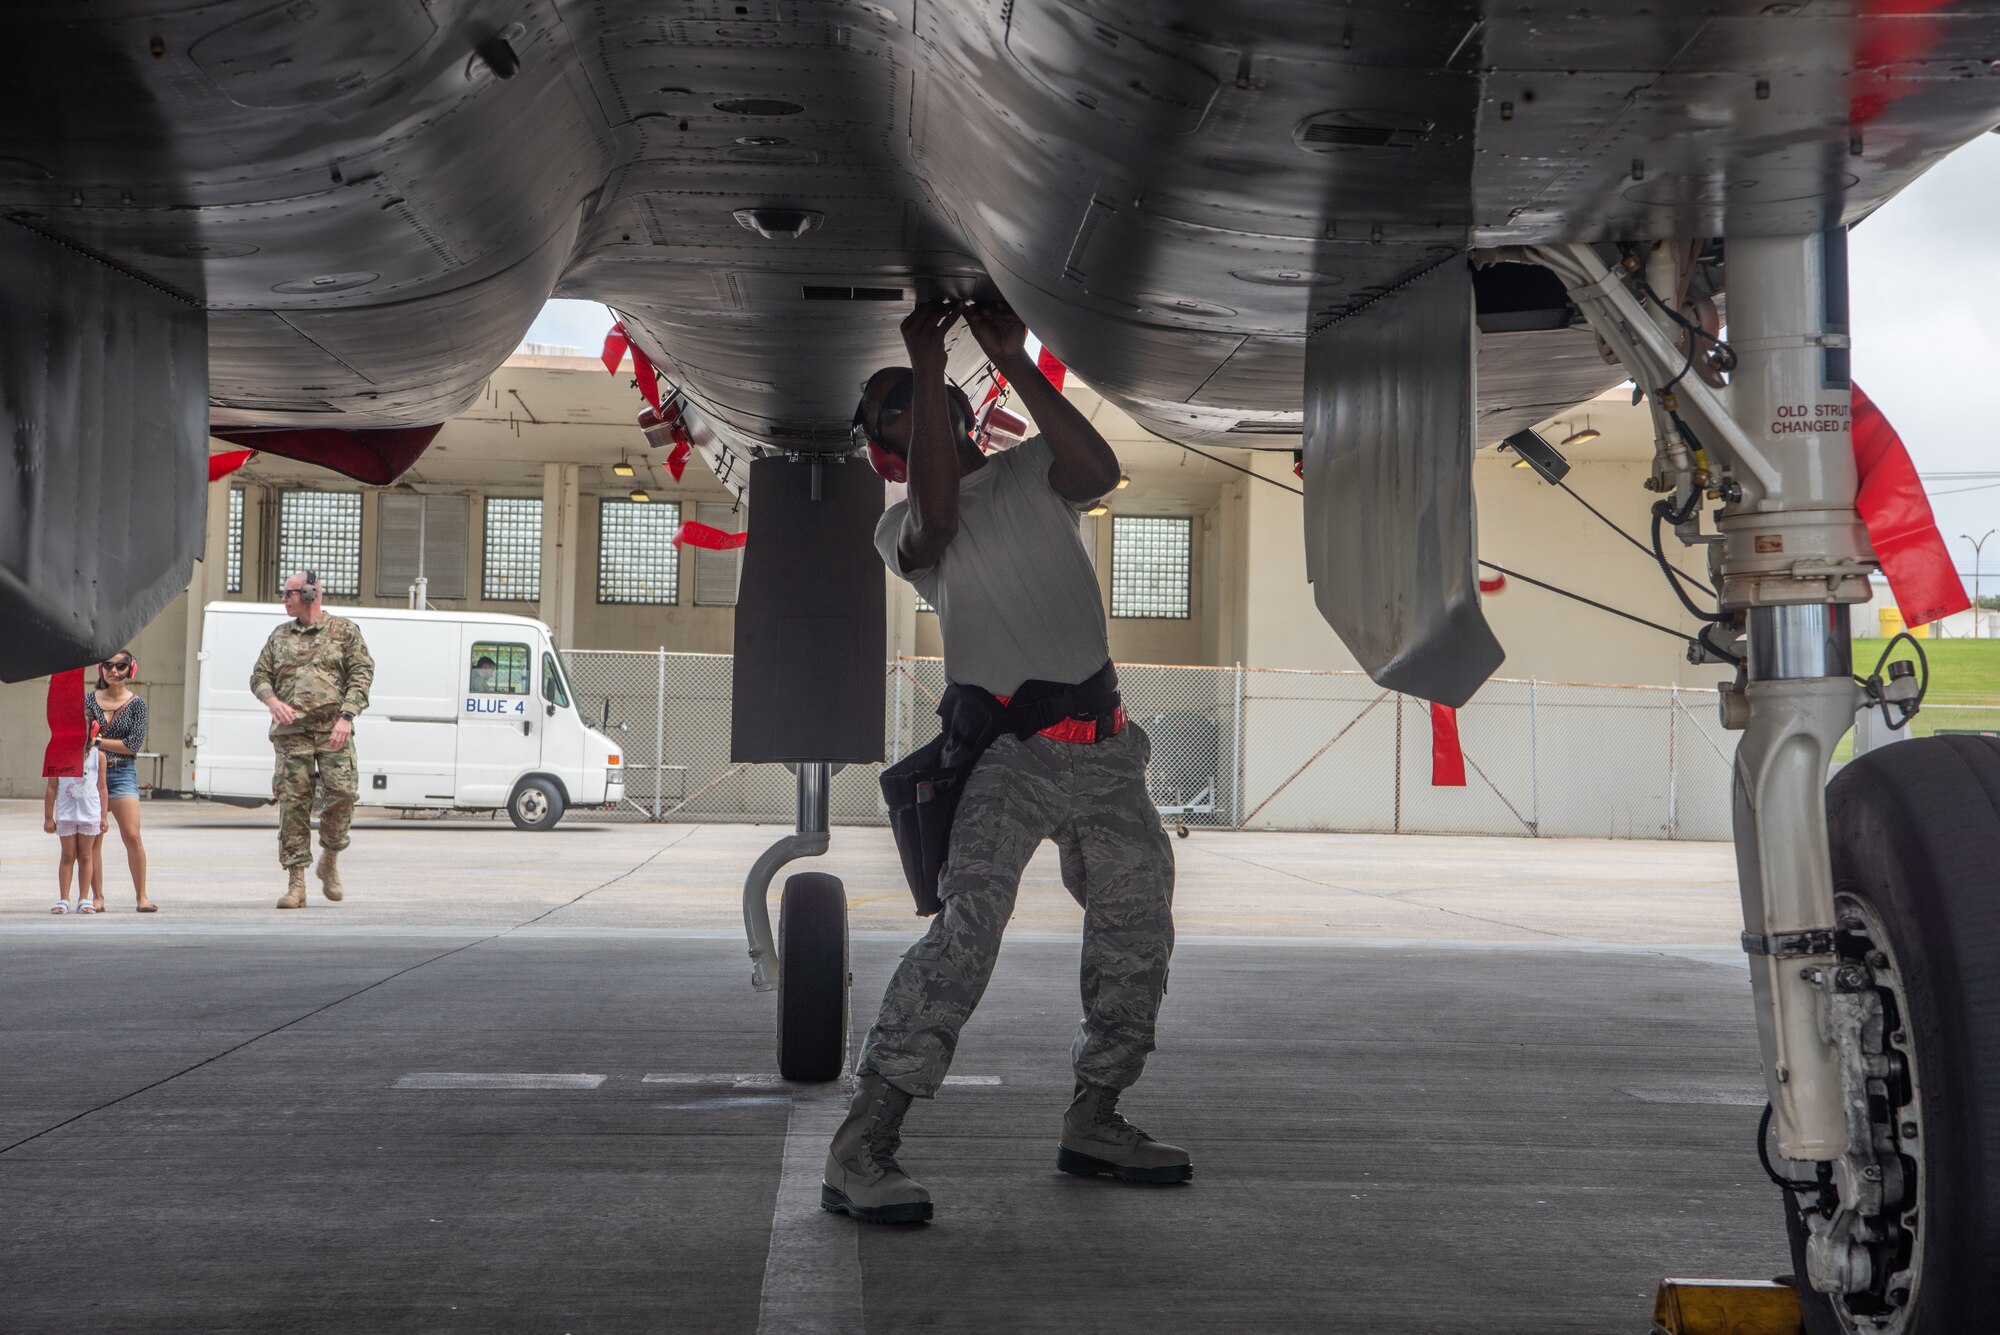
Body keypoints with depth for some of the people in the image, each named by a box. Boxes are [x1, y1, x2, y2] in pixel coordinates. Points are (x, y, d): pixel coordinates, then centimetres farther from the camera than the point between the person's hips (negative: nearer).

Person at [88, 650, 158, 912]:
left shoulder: (136, 704, 3)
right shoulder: (90, 700, 10)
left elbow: (134, 744, -6)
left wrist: (99, 741, -8)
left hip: (123, 774, -2)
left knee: (132, 836, -10)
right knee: (93, 838, 1)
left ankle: (141, 896, -3)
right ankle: (97, 897, 8)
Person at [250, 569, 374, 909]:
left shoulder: (343, 630, 7)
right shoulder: (280, 636, 18)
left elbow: (362, 673, 0)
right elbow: (259, 676, 17)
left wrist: (346, 716, -12)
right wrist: (273, 702, -5)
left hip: (332, 730, -2)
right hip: (291, 731, 2)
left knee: (342, 792, -13)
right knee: (293, 802, -3)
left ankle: (330, 860, 13)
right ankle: (295, 884, -1)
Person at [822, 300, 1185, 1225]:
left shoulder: (1031, 473, 10)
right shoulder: (901, 530, 5)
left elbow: (1100, 470, -13)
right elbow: (939, 518, -20)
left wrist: (1012, 360, -16)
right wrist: (928, 361, -17)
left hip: (1102, 748, 4)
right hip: (1004, 753, -4)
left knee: (1137, 934, 10)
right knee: (967, 926, -22)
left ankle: (1092, 1122, 28)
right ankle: (861, 1148, -24)